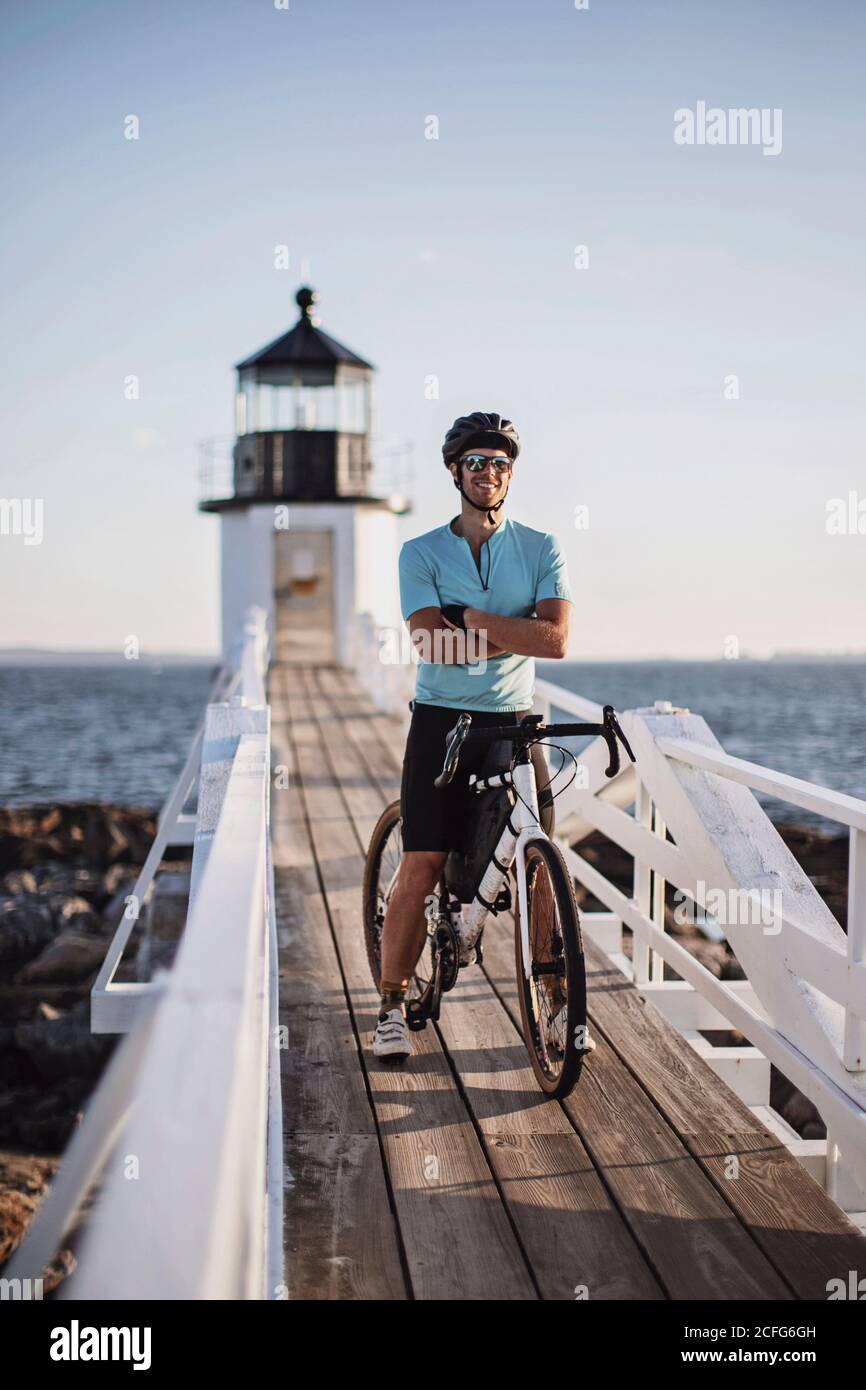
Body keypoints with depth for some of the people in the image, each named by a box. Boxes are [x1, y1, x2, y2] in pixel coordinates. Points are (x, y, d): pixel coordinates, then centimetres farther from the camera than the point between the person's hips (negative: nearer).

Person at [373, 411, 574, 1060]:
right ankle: (393, 1004, 7)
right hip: (441, 721, -1)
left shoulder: (542, 549, 3)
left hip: (514, 721, 2)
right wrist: (514, 635, -12)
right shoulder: (421, 554, 0)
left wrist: (471, 618, -15)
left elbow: (556, 639, -12)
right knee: (421, 867, -6)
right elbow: (432, 642, -15)